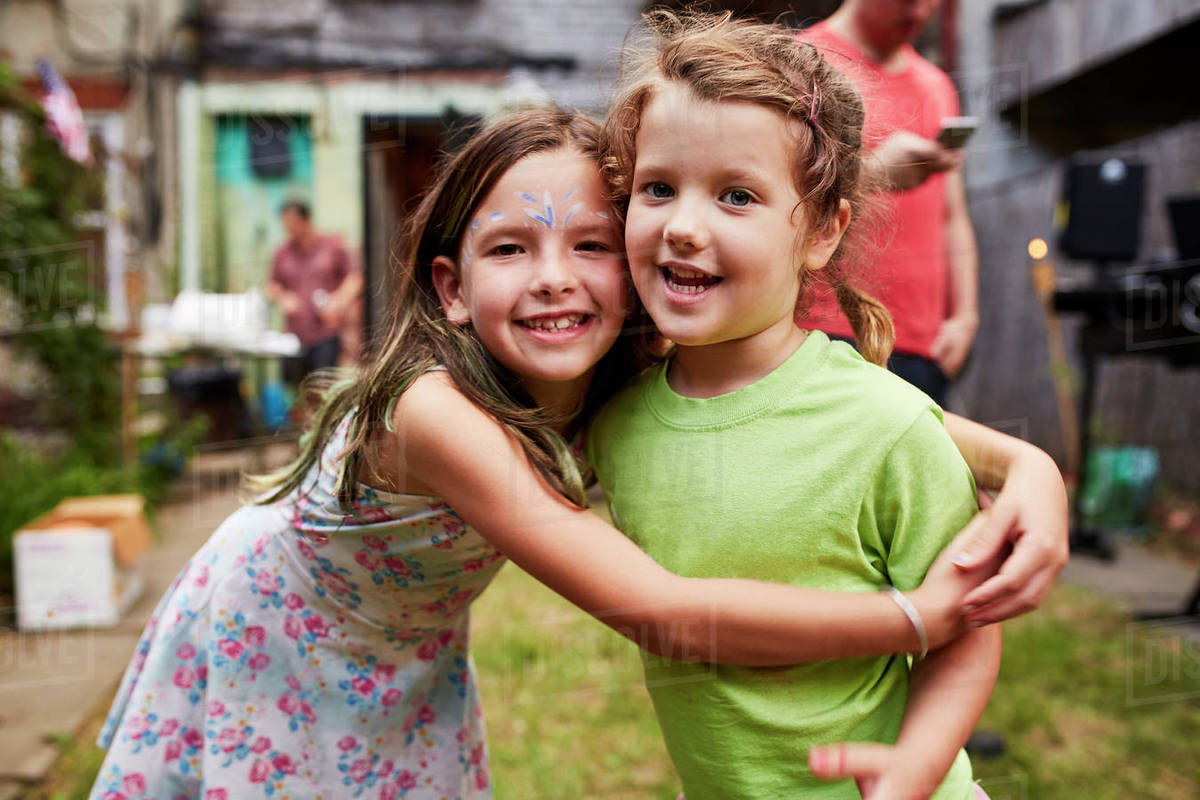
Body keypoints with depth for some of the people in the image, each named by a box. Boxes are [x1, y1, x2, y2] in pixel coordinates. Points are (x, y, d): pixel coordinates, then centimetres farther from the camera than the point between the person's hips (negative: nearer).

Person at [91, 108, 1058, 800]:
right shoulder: (432, 411, -40)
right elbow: (660, 615, -43)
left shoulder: (639, 387, -22)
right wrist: (923, 614, -42)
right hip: (261, 666, -4)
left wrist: (1024, 462, -37)